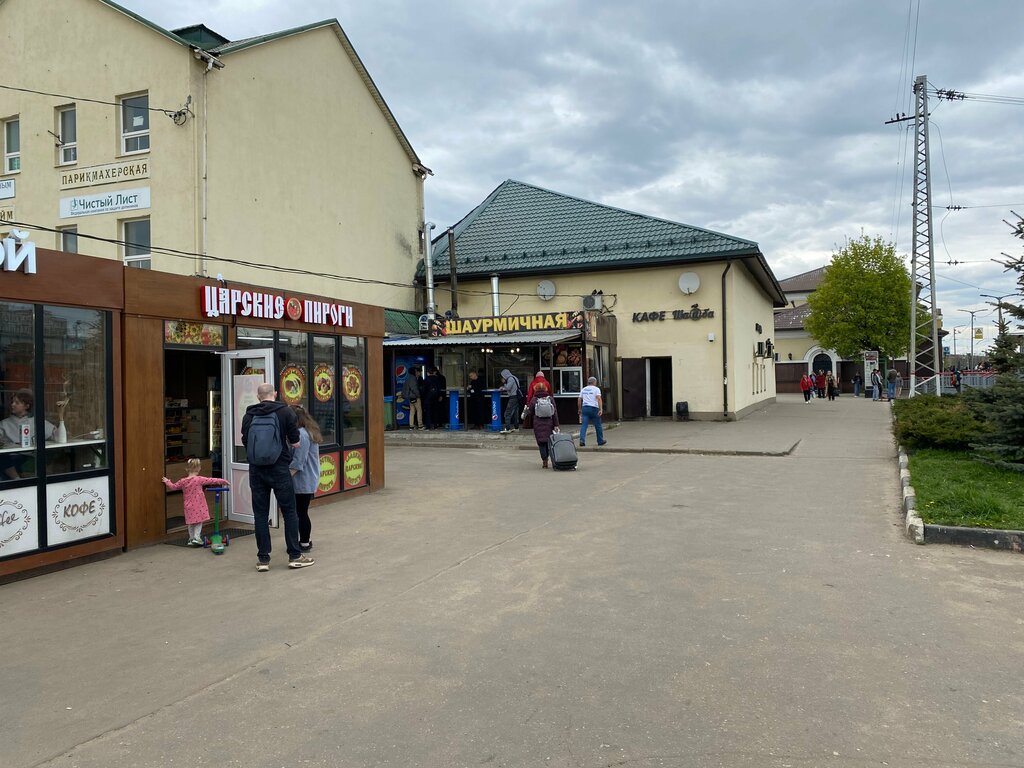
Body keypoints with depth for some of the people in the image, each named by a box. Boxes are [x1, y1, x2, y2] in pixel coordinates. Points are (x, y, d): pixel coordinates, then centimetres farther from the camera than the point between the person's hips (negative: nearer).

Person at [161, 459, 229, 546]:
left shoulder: (183, 481, -1)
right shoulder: (199, 479, -14)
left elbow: (173, 487, 12)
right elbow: (212, 480, -12)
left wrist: (167, 481, 31)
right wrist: (223, 481, -4)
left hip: (189, 506, 5)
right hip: (198, 505, -4)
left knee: (191, 523, 16)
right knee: (199, 522, 5)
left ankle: (191, 539, 22)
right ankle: (196, 538, -5)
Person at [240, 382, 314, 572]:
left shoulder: (249, 415, 1)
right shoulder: (285, 411, -5)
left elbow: (245, 442, 9)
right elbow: (295, 442, -5)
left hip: (256, 469, 3)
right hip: (279, 468, -2)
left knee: (260, 514, 9)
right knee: (289, 511, 6)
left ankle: (263, 559, 11)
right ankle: (295, 556, 9)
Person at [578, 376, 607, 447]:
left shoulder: (583, 389, 14)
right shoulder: (596, 389, 0)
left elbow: (579, 399, 13)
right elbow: (599, 398, -13)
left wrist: (580, 409, 24)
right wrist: (601, 409, -18)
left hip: (584, 408, 4)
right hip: (594, 408, -4)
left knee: (584, 425, -2)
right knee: (598, 426, 9)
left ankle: (582, 440, -15)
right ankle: (600, 441, 19)